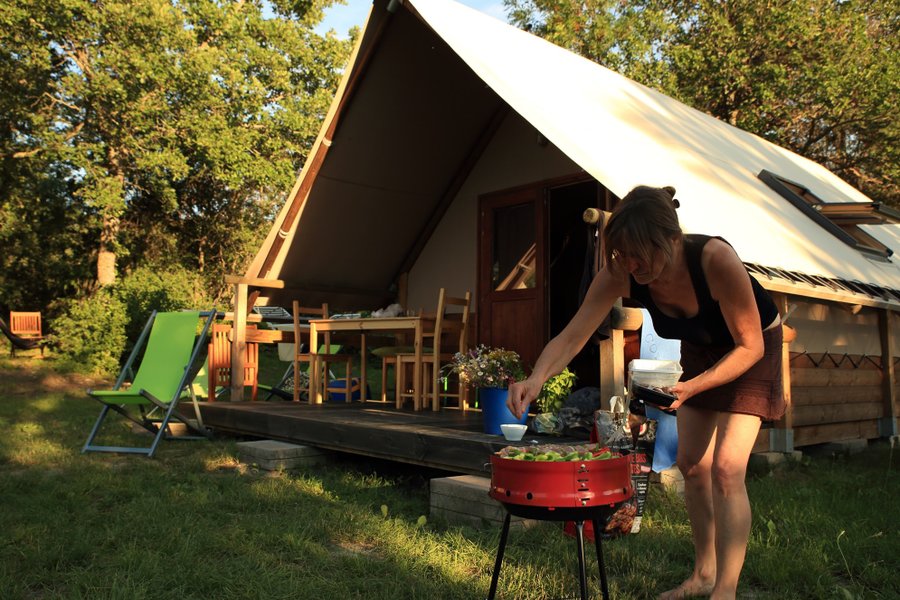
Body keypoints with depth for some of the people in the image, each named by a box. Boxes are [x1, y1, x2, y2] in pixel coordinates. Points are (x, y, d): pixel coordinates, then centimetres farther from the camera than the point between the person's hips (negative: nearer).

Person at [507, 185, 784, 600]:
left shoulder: (717, 260, -39)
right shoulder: (620, 273, -27)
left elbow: (750, 346, -28)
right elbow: (572, 336, -28)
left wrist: (693, 386, -41)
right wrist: (536, 379, -46)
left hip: (751, 350, -5)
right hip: (700, 349, 5)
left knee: (726, 468, -13)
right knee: (691, 464, 8)